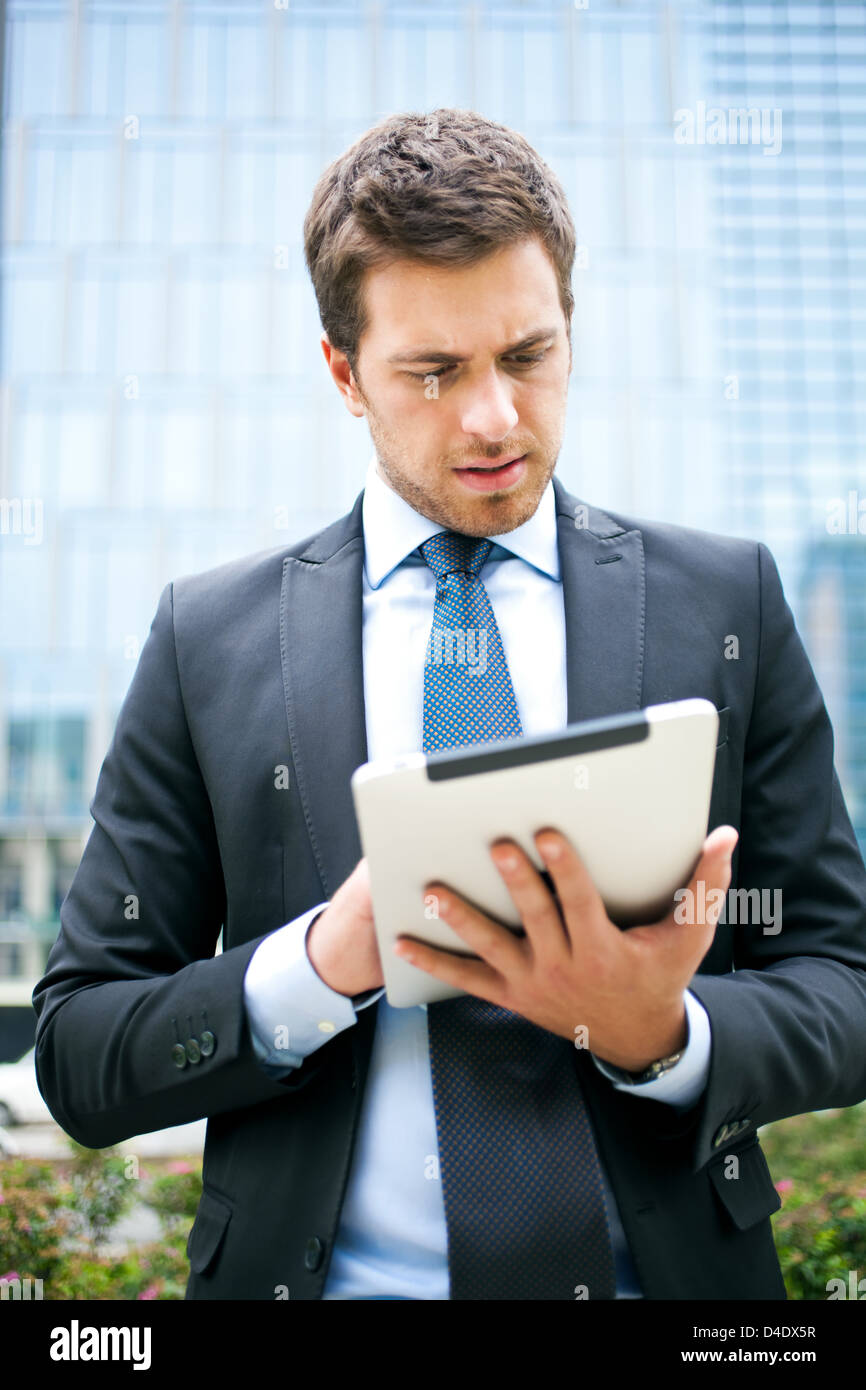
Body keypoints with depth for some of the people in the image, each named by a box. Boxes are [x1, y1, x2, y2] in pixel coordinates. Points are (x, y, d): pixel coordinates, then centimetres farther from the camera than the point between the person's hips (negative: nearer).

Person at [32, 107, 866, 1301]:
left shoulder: (726, 602, 0)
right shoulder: (210, 637, -1)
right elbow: (77, 1056, -1)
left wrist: (663, 1034, -17)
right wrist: (324, 960, -17)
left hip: (660, 1268, 1)